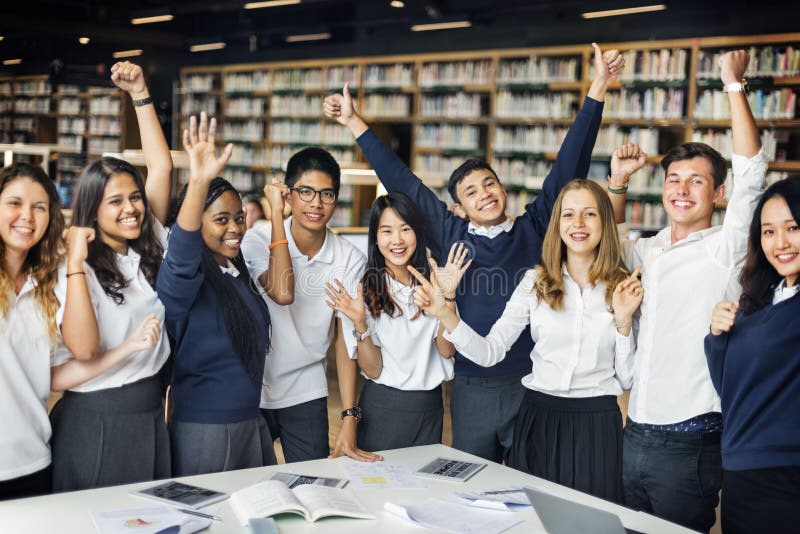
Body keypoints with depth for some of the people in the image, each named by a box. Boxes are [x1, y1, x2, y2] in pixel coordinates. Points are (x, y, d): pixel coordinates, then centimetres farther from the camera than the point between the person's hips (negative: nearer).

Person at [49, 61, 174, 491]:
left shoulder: (149, 249, 5)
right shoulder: (76, 270, -10)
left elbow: (161, 166, 2)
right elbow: (83, 349, -25)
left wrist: (140, 93, -2)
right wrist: (76, 262, -25)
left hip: (152, 414, 6)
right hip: (96, 424, -5)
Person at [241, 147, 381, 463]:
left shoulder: (350, 260, -4)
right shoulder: (257, 241, -10)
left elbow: (347, 339, -3)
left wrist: (349, 418, -8)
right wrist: (275, 216, -23)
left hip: (306, 394, 2)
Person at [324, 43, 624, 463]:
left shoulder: (535, 229, 2)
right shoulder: (452, 237, 4)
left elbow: (568, 167, -3)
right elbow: (403, 182, 7)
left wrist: (598, 89, -9)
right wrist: (354, 124, 12)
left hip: (534, 385, -1)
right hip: (472, 390, 1)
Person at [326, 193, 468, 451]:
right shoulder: (364, 290, -8)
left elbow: (447, 351, -8)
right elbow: (373, 370, -10)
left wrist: (448, 296, -18)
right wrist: (359, 324, -25)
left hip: (430, 408, 3)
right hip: (383, 408, -3)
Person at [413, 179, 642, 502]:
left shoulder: (624, 287, 0)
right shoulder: (536, 282, 2)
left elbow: (627, 378, 0)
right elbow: (489, 352, -4)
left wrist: (623, 320, -12)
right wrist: (444, 313, -16)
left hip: (597, 424, -1)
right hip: (539, 417, 1)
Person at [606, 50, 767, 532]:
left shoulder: (724, 249, -7)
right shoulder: (653, 250, 11)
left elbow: (751, 171, -20)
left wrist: (734, 84, -16)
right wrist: (618, 181, 16)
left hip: (689, 442, -6)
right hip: (637, 433, 6)